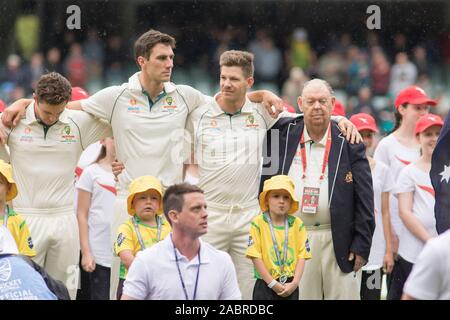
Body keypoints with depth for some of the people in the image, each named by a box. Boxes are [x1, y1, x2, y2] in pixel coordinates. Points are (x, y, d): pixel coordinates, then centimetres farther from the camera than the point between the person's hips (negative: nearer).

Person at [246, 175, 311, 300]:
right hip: (266, 285, -2)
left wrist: (295, 283, -10)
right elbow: (255, 256, -9)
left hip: (290, 286, 2)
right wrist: (272, 283, -13)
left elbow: (302, 255, 1)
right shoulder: (258, 223, -6)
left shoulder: (297, 224, 3)